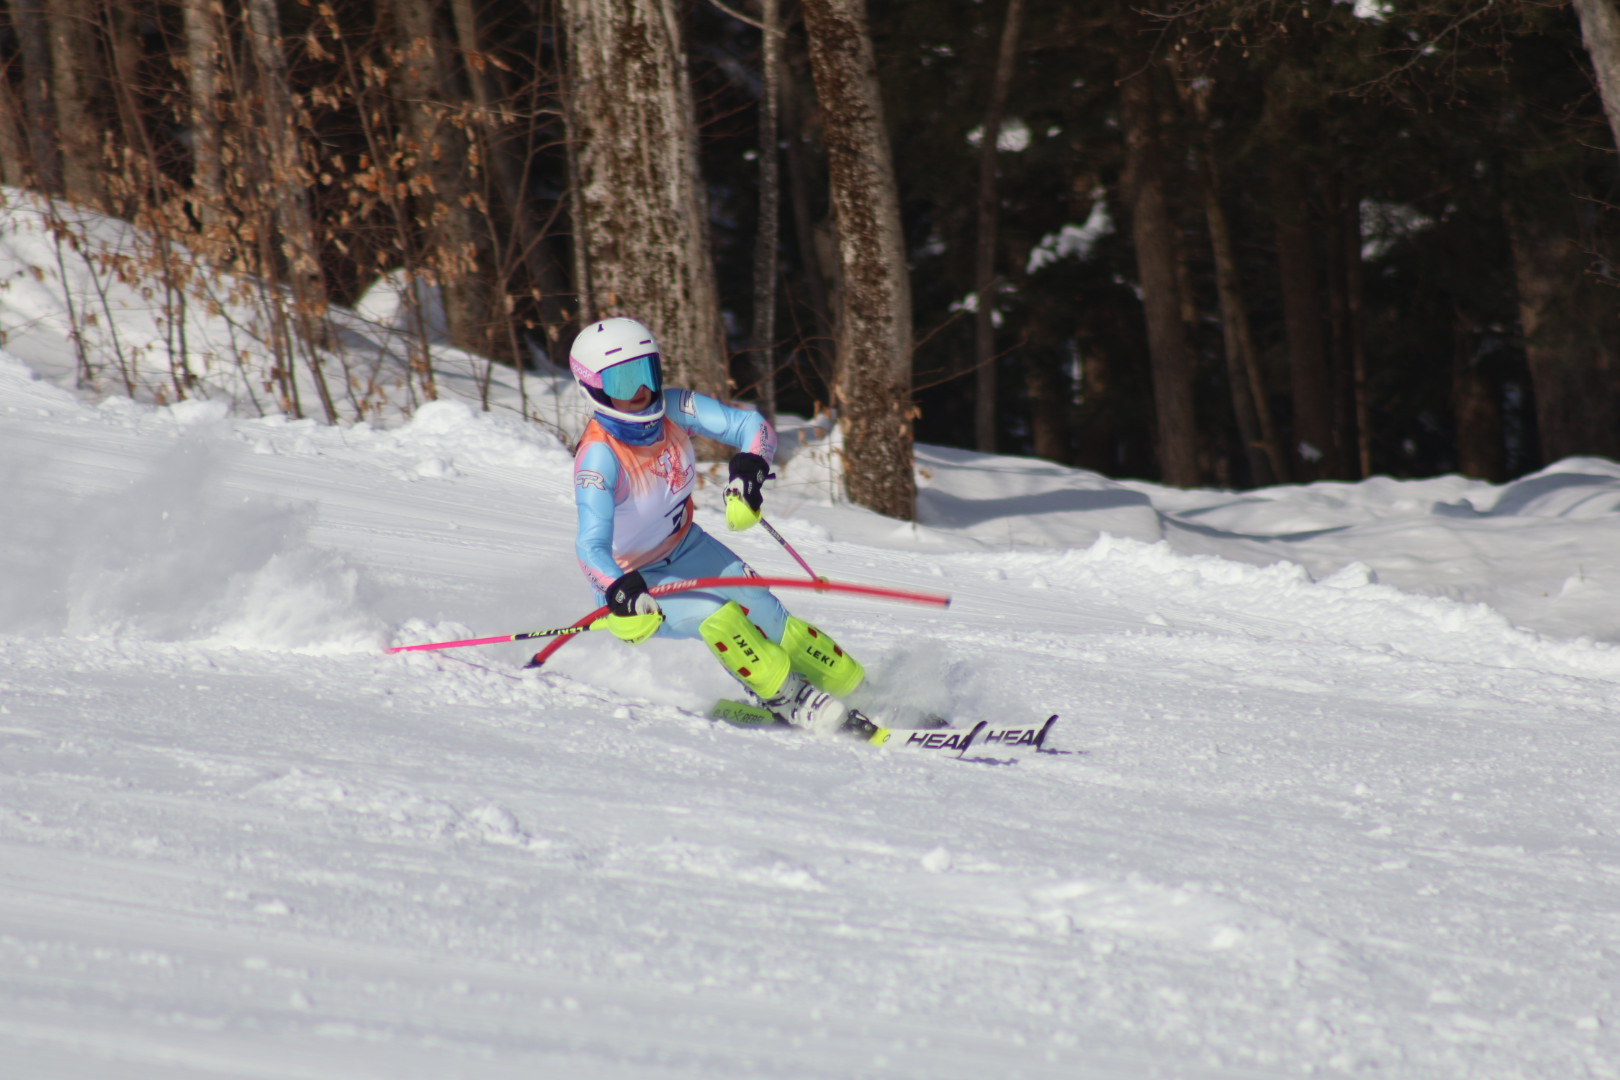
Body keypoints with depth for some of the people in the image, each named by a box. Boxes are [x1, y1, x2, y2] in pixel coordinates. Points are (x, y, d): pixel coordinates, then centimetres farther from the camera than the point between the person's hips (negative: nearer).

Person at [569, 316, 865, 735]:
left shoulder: (672, 409, -18)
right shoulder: (599, 457, -32)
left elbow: (751, 426, -19)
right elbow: (590, 545, -42)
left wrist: (749, 467, -41)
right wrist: (620, 592, -61)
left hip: (685, 547, 5)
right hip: (630, 577, -5)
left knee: (765, 615, -4)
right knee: (718, 618, -26)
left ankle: (860, 692, 8)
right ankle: (789, 699, -10)